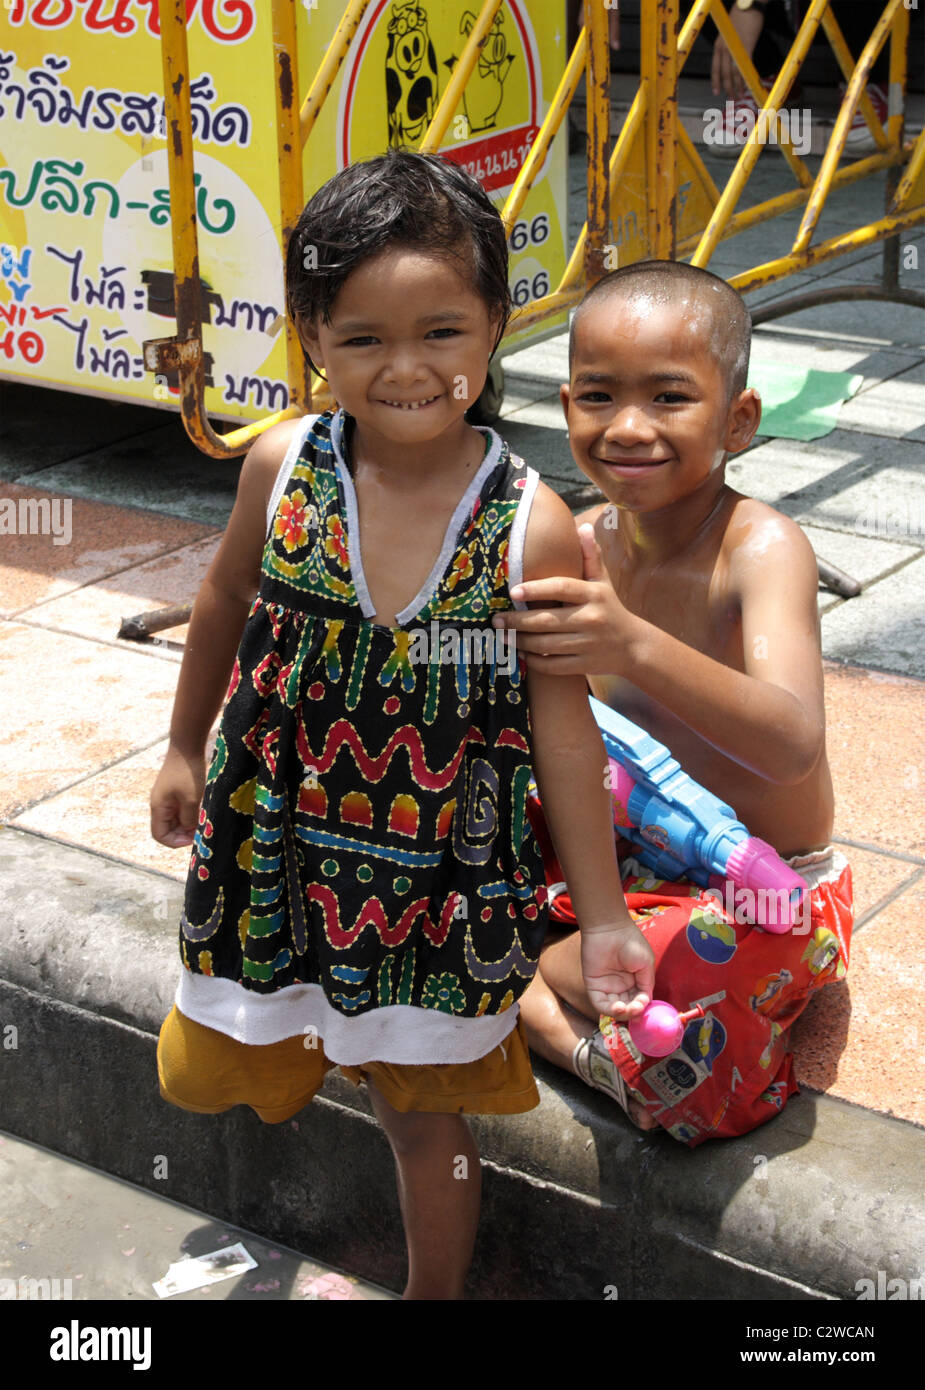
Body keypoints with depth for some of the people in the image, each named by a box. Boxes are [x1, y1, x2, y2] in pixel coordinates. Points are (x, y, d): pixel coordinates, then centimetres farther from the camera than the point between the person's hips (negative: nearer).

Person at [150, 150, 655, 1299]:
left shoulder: (532, 529, -19)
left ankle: (435, 1289, 40)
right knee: (218, 1072, 21)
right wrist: (186, 750, 18)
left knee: (423, 1115, 14)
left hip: (434, 884, -2)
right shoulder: (283, 468, -13)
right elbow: (225, 608, 6)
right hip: (276, 851, 3)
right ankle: (300, 1053, 55)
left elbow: (561, 728, -11)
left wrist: (603, 918, -6)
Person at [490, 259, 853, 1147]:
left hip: (759, 895, -6)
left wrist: (635, 647, -56)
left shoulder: (760, 549, -25)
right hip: (617, 859, 6)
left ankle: (526, 979, -2)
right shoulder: (584, 543, -6)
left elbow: (792, 743, -42)